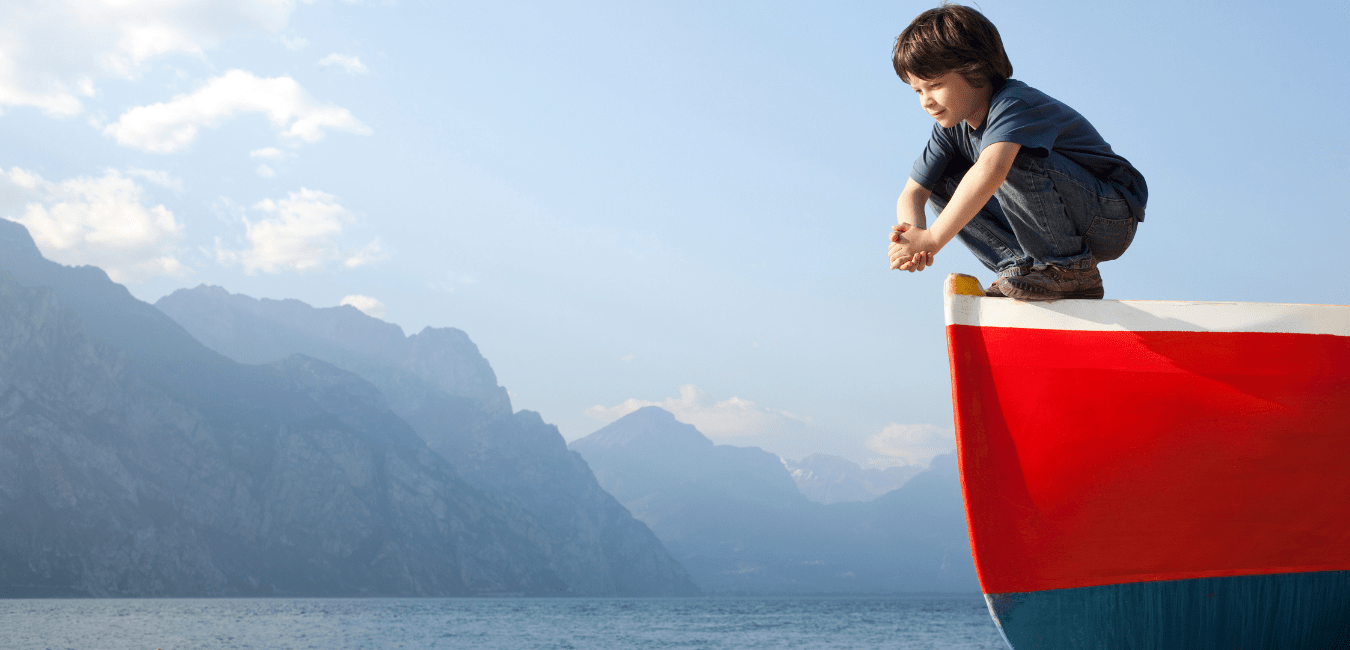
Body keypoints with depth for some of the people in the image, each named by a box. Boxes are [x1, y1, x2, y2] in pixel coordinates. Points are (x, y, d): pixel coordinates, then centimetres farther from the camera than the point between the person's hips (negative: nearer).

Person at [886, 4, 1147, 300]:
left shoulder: (1015, 104, -26)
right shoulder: (952, 128, 1)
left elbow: (991, 170, -46)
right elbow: (912, 193, -2)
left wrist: (932, 238, -46)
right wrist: (914, 236, -25)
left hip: (1111, 219, -8)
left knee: (1011, 157, -32)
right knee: (942, 184, -1)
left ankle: (1072, 271, -18)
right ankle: (1021, 266, -5)